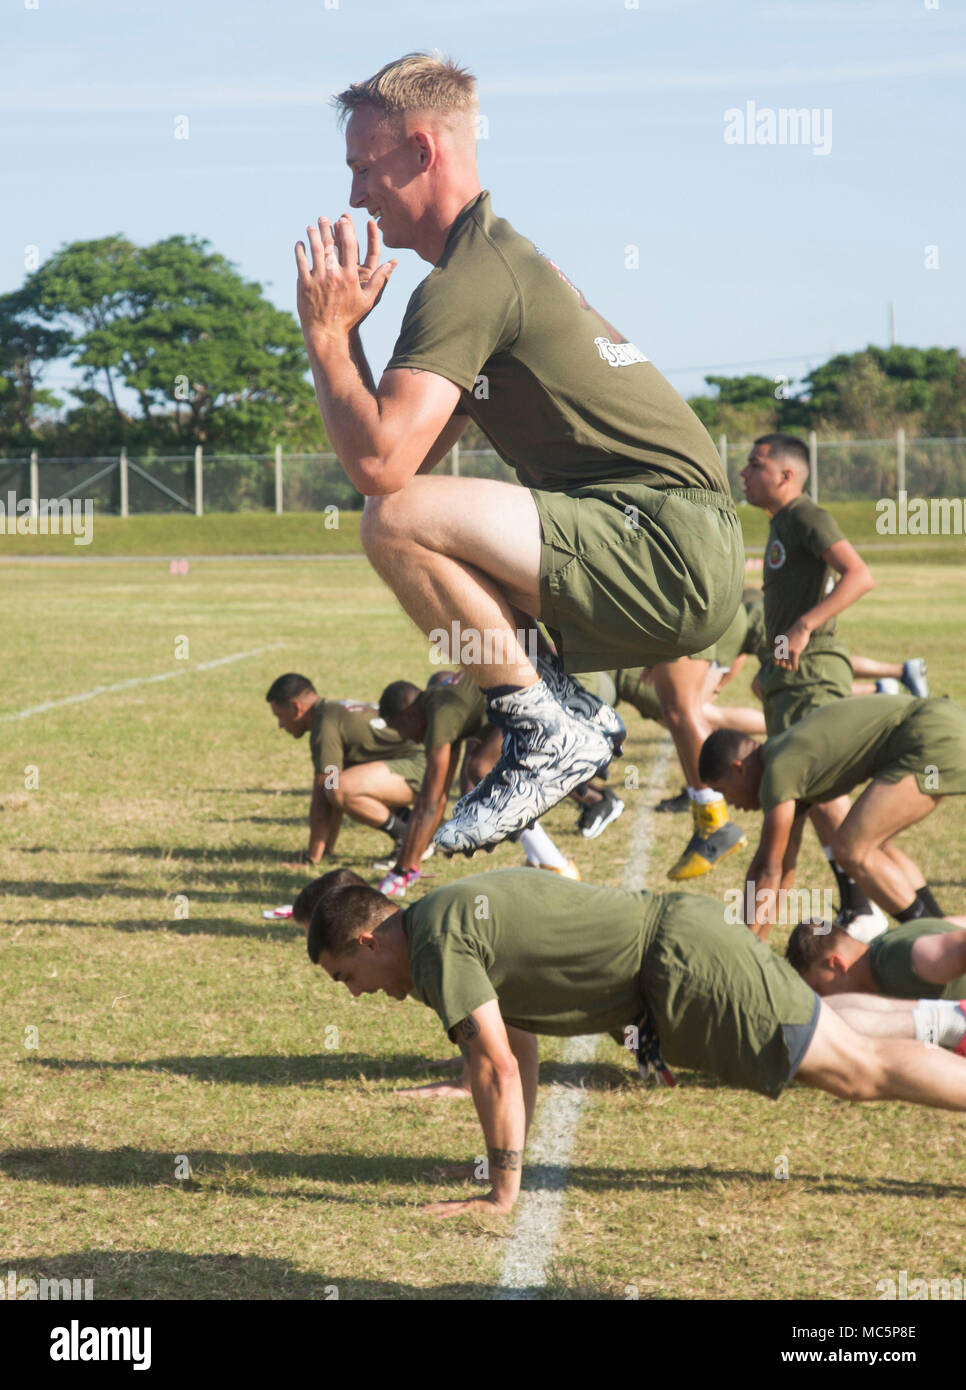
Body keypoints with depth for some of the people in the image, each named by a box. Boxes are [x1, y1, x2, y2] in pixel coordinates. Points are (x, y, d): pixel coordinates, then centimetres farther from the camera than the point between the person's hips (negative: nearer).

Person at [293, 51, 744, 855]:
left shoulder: (468, 282, -13)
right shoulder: (506, 256, 20)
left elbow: (380, 461, -23)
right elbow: (410, 454, 22)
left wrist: (327, 335, -8)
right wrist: (345, 330, 14)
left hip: (671, 557, -11)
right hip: (687, 558, 11)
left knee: (399, 524, -22)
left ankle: (550, 731, -11)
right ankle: (569, 713, 18)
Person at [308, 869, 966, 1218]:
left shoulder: (436, 945, -13)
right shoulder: (456, 918, 18)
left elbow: (496, 1068, -17)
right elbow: (521, 1051, 25)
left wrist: (502, 1193, -10)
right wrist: (511, 1168, 24)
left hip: (683, 962, -9)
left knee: (859, 1069, -11)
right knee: (855, 1069, 17)